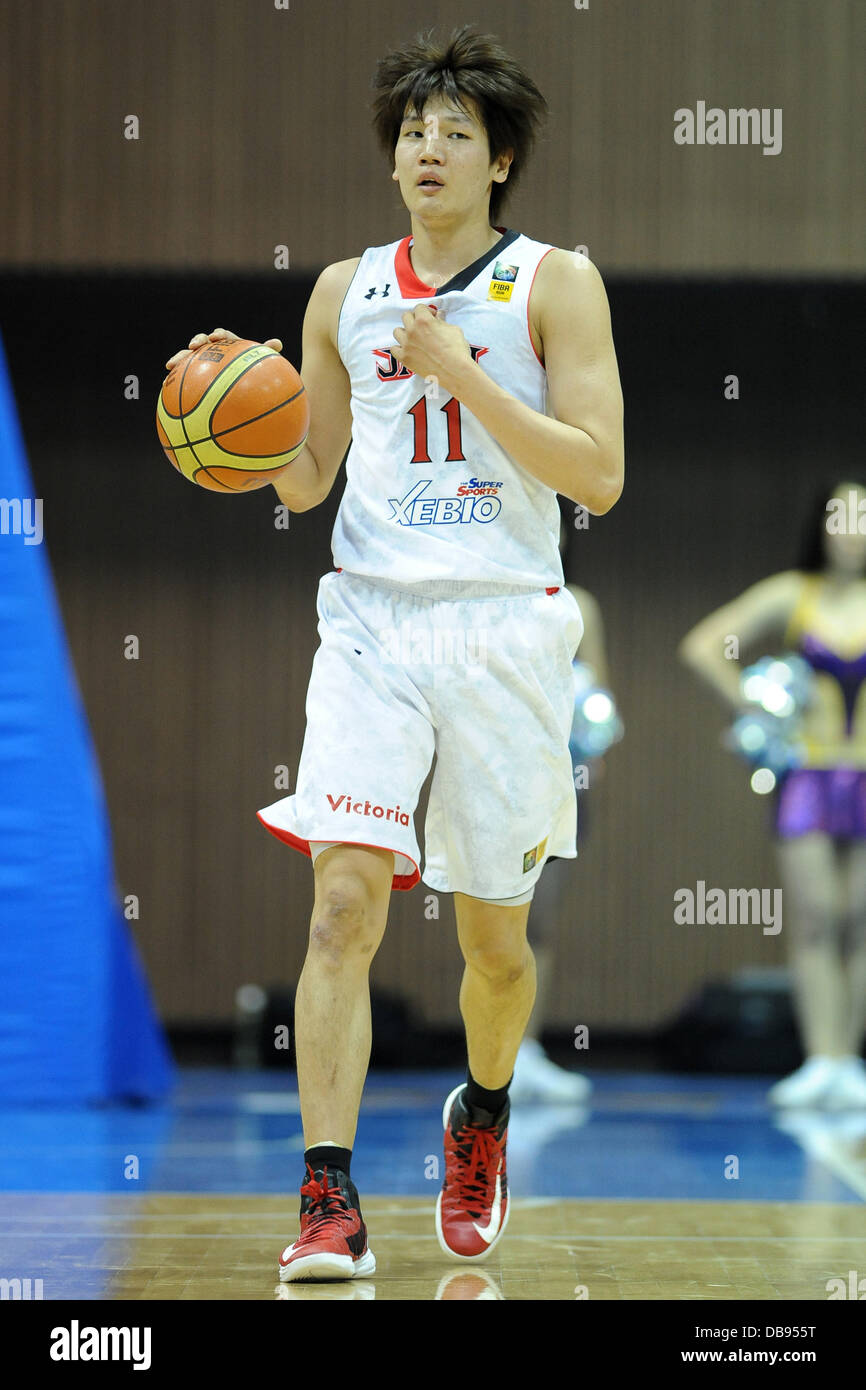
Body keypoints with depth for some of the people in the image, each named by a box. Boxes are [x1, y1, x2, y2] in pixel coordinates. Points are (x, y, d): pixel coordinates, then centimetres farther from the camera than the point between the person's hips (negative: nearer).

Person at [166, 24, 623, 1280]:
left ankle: (483, 1111, 41)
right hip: (373, 620, 2)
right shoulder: (345, 293, 11)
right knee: (345, 901, -16)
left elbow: (599, 476, -7)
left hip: (505, 625, -1)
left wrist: (463, 373, -14)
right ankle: (330, 1202, -18)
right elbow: (306, 480, 17)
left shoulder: (555, 284, 1)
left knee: (493, 935, 10)